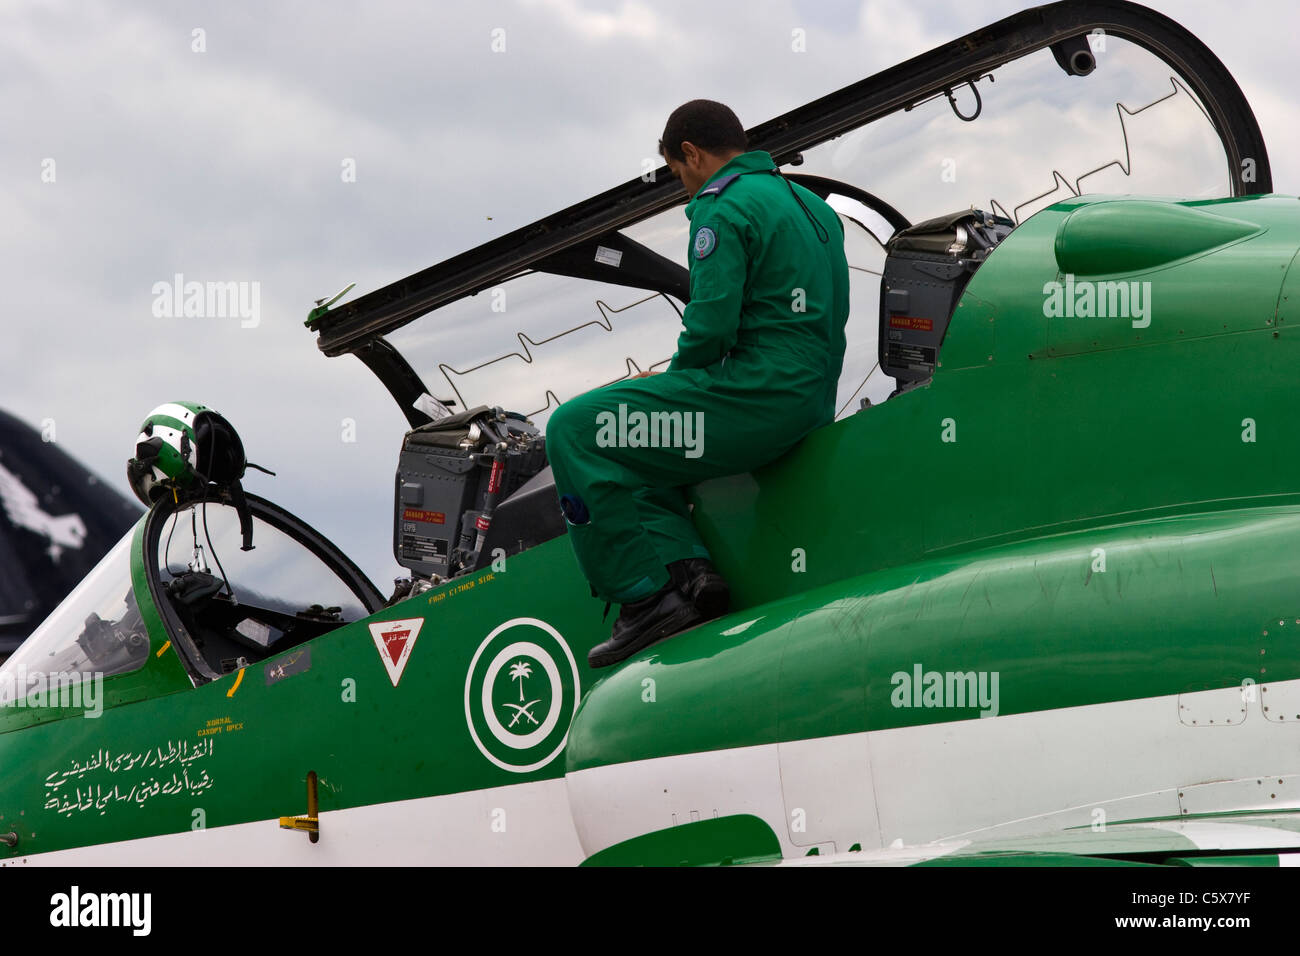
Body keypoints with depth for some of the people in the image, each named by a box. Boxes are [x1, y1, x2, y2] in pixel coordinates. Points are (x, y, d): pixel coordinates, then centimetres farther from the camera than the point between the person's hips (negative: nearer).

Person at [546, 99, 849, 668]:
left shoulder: (724, 208, -9)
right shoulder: (811, 208, 19)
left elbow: (711, 328, -19)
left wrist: (671, 380, 3)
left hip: (758, 401, -10)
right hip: (812, 403, 10)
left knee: (575, 430, -7)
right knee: (632, 447, 24)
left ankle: (648, 595, -12)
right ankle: (687, 564, 5)